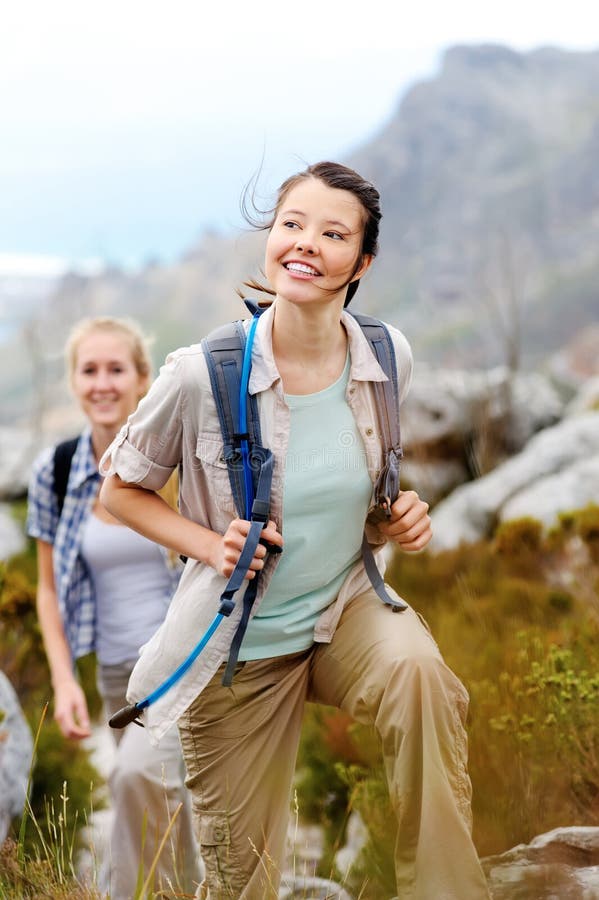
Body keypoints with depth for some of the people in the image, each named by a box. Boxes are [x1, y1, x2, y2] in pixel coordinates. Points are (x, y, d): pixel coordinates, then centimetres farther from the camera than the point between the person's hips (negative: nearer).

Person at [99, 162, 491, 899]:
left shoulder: (388, 359, -8)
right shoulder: (203, 374, -20)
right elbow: (121, 488, -3)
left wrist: (399, 520, -8)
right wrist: (209, 545, -18)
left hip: (348, 607, 2)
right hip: (240, 649, -2)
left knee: (417, 672, -35)